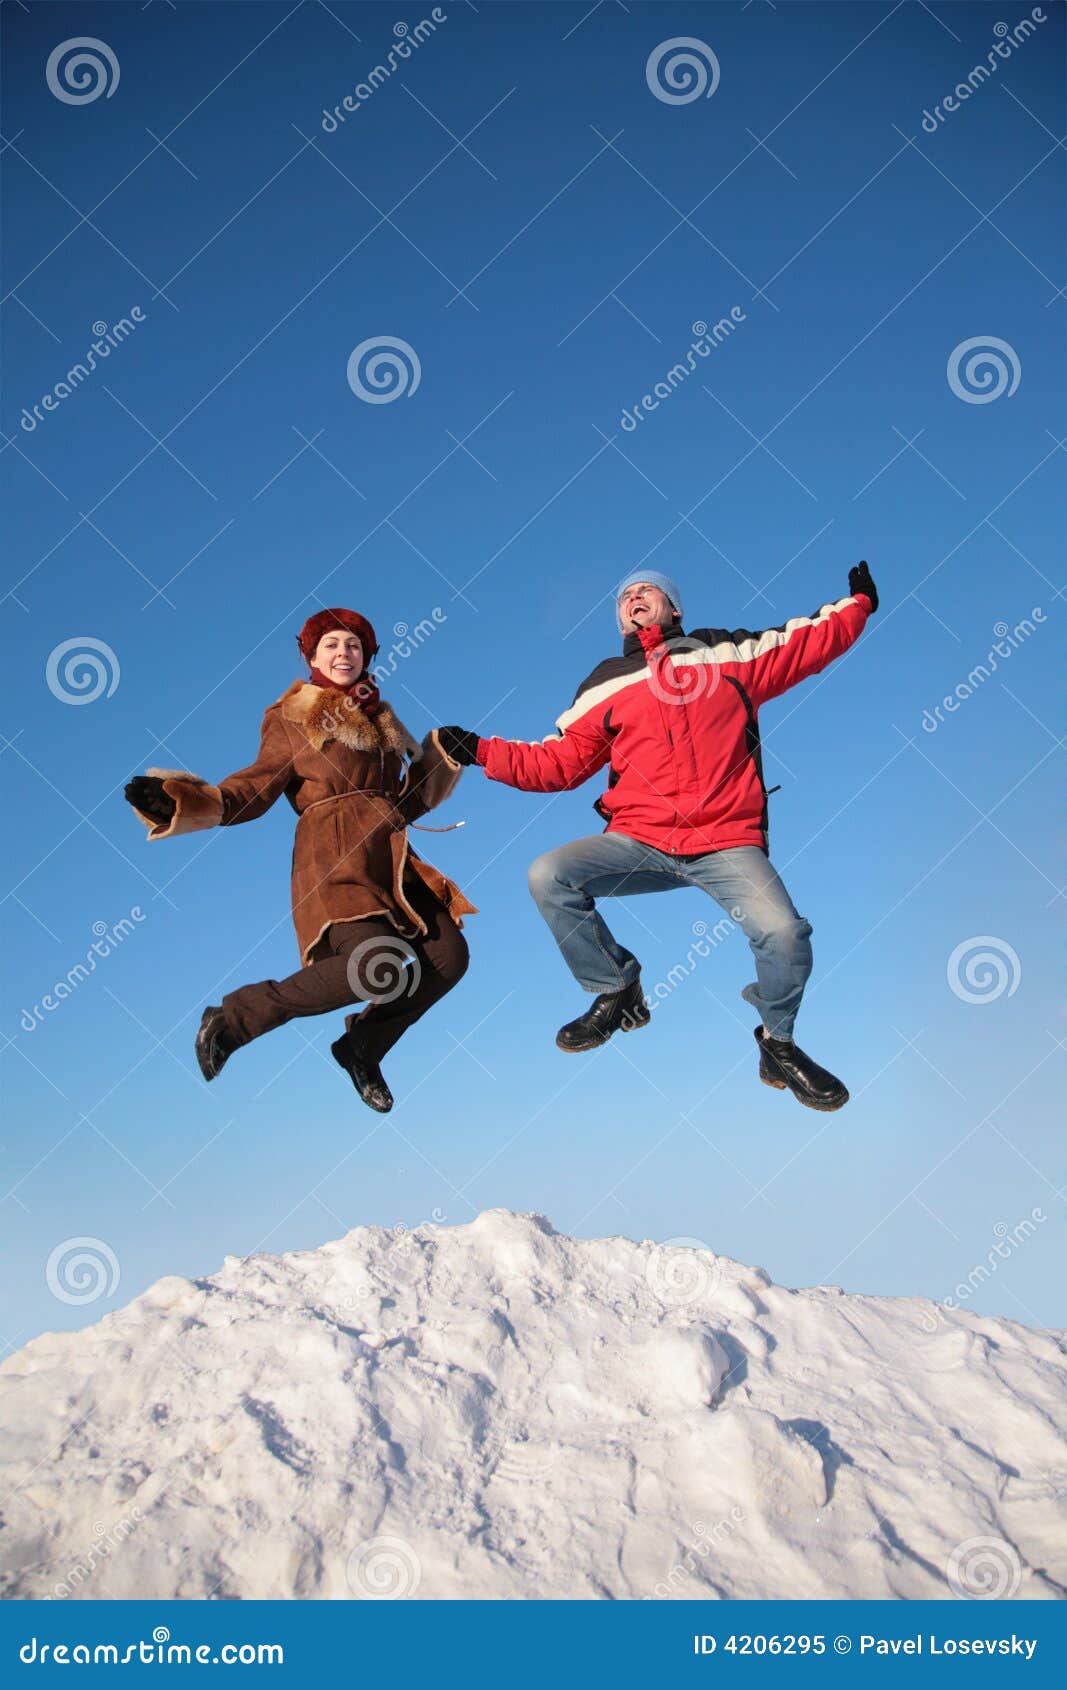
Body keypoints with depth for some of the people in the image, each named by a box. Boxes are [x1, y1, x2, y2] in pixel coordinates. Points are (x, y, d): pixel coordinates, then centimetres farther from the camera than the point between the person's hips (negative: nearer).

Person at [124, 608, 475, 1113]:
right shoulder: (293, 721, 7)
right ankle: (234, 1019, -12)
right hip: (334, 857, -6)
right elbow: (252, 792, 0)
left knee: (449, 956, -14)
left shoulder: (379, 720, 24)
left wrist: (444, 753, 21)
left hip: (392, 857, 7)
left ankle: (362, 1047, 7)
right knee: (377, 966, -29)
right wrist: (180, 802, -14)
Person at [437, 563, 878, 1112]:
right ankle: (616, 993, 3)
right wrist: (482, 752, 7)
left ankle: (779, 1045, 5)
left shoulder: (728, 655, 12)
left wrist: (858, 603, 7)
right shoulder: (605, 687, 16)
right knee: (547, 877, -21)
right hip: (638, 842, 2)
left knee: (784, 933, -27)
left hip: (726, 842, -2)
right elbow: (556, 764, 15)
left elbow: (812, 642, 17)